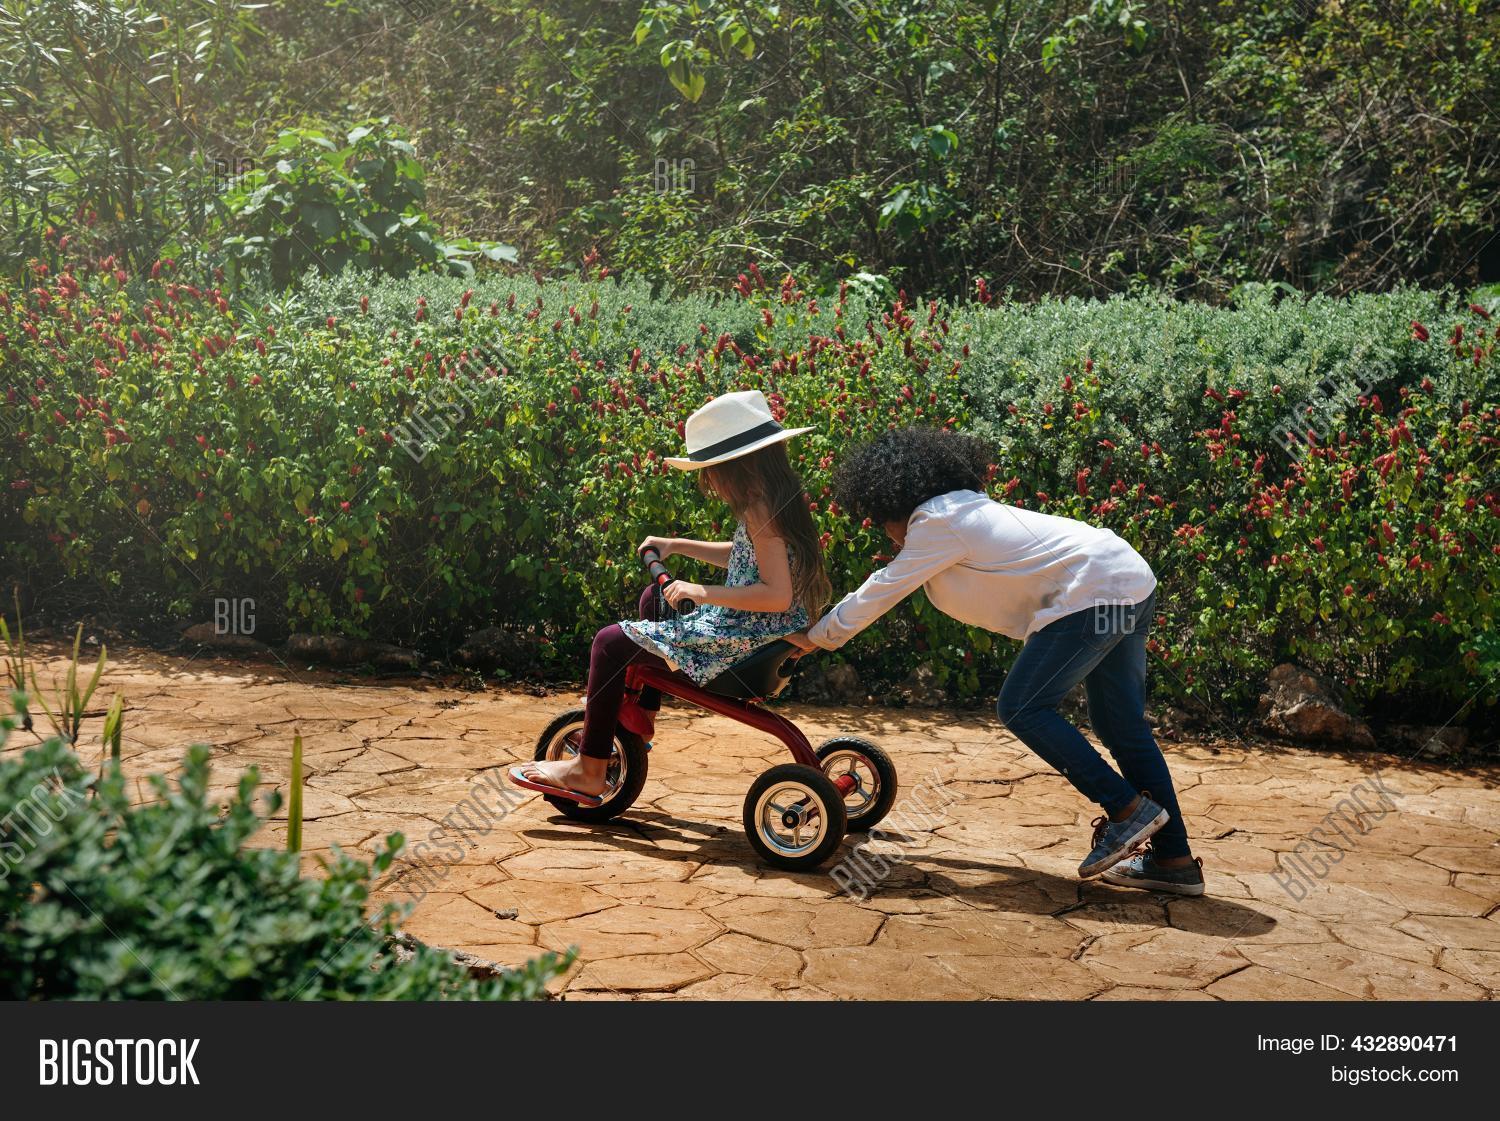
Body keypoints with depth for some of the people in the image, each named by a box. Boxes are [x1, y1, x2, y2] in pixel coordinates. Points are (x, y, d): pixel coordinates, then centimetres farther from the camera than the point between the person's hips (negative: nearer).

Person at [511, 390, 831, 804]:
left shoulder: (760, 512, -20)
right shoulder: (779, 501, 9)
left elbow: (777, 595, -29)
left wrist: (702, 592, -25)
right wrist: (678, 546, 21)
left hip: (738, 645, -10)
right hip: (743, 631, 10)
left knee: (611, 643, -8)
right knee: (655, 599, 27)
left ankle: (588, 771, -3)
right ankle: (641, 710, 32)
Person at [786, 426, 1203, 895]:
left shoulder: (937, 525, -9)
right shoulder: (963, 509, 20)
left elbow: (881, 593, -2)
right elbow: (890, 583, 31)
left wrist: (816, 635, 11)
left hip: (1093, 592, -10)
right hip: (1131, 581, 10)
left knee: (1023, 708, -5)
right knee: (1122, 727, 11)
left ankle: (1129, 808, -4)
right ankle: (1175, 859, 14)